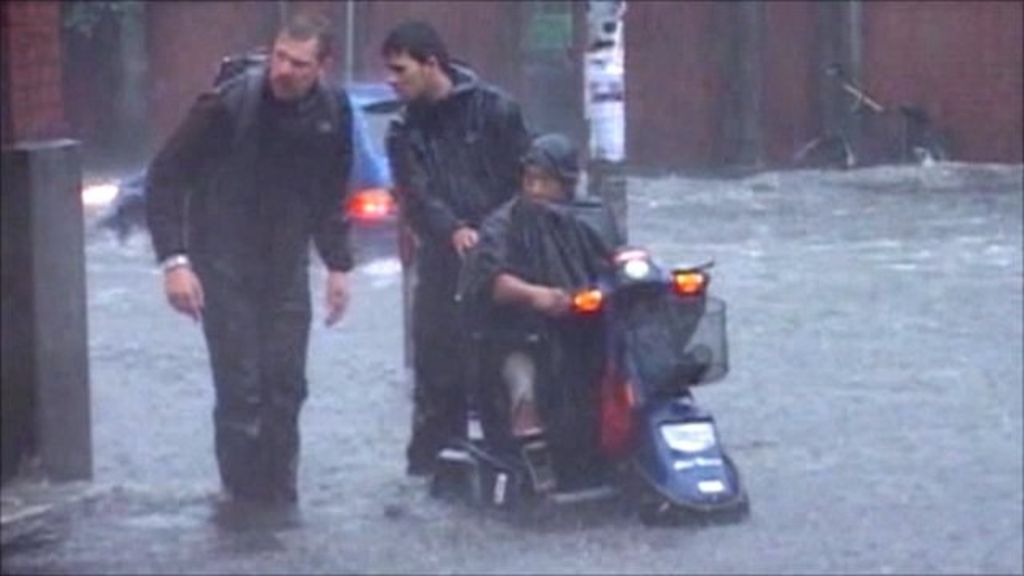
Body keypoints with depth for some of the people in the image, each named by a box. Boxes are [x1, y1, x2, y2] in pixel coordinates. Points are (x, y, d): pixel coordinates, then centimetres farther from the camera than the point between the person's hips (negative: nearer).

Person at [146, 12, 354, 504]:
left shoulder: (332, 113, -3)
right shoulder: (229, 104, -18)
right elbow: (165, 177, -13)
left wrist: (338, 264, 8)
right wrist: (174, 259, -19)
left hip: (287, 269, 5)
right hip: (224, 268, -4)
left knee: (286, 389, 5)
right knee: (240, 392, -8)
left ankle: (280, 502, 13)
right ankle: (245, 504, 1)